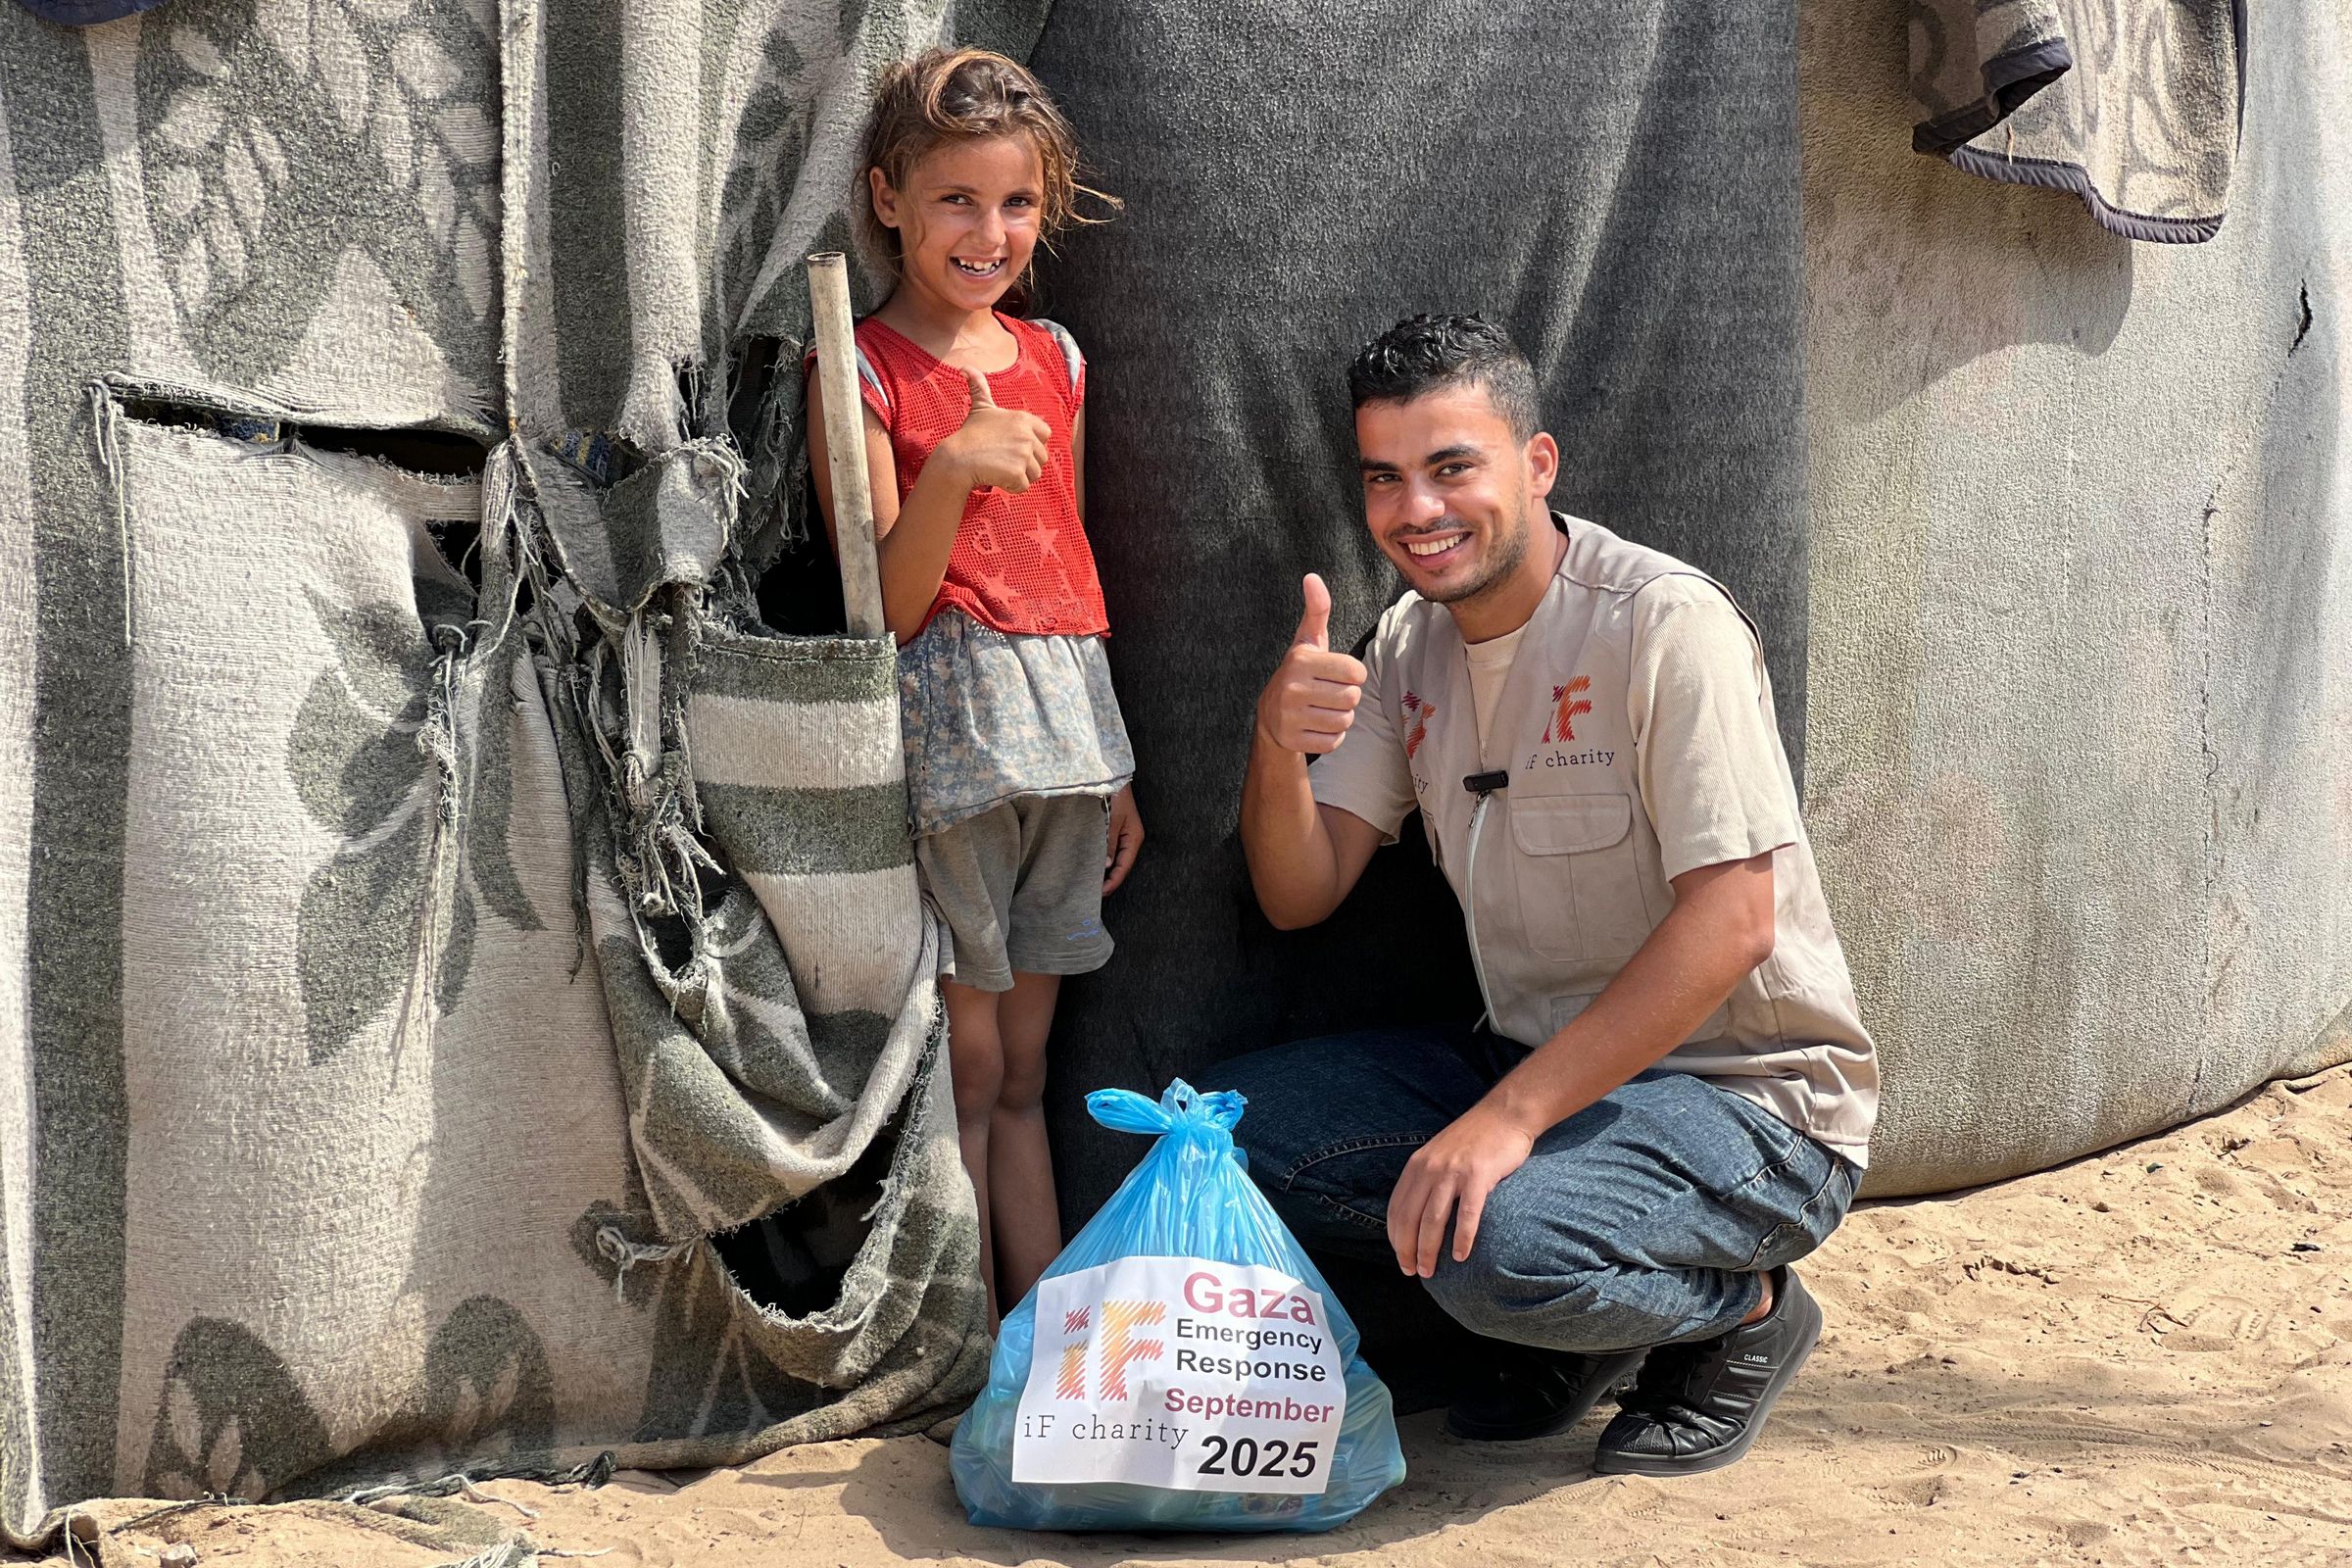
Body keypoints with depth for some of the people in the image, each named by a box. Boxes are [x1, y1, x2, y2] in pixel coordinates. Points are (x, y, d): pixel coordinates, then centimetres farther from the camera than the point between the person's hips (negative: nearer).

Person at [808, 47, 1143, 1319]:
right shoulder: (862, 371, -5)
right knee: (966, 1068, 0)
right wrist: (950, 472, -27)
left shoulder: (1053, 358, 12)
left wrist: (1114, 766, 18)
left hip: (1065, 721, 5)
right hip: (944, 725, -5)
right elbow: (887, 609, -10)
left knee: (1023, 1070, 12)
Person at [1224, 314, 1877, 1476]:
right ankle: (1567, 1326, 6)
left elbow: (1732, 922, -25)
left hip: (1749, 1096, -7)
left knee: (1499, 1244, -34)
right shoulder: (1409, 646, 5)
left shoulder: (1666, 626, -17)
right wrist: (1278, 745, -20)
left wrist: (1510, 1116, -31)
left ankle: (1742, 1311, -1)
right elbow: (1300, 896, 3)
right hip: (1540, 1068, 7)